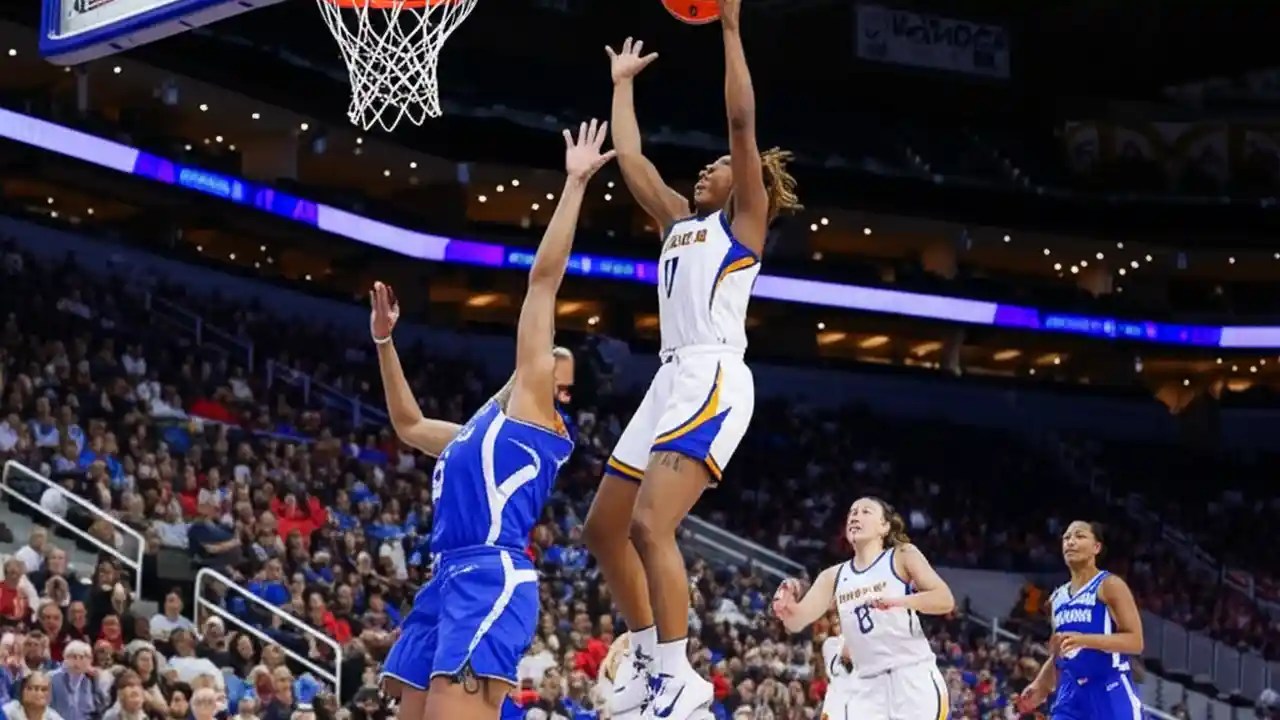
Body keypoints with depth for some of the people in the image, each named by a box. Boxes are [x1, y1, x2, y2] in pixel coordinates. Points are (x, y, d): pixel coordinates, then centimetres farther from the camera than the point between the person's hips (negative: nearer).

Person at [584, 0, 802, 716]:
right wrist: (622, 84, 36)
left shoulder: (745, 219, 5)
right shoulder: (681, 221, 25)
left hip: (714, 378, -9)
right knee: (604, 529, 11)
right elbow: (631, 158, 29)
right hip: (674, 378, 9)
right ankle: (650, 654, 21)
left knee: (650, 525, -24)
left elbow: (744, 123, -6)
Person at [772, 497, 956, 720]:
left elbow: (945, 600, -10)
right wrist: (786, 608, -18)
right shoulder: (834, 576, 14)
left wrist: (898, 601, -27)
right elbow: (797, 622, 7)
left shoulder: (902, 556, 2)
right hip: (868, 686, 5)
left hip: (913, 678, -5)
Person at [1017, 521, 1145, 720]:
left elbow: (1135, 641, -13)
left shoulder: (1110, 586, -4)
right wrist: (1040, 686, 7)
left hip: (1110, 693, -7)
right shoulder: (1058, 598, 17)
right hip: (1071, 695, 7)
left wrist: (1084, 639, -24)